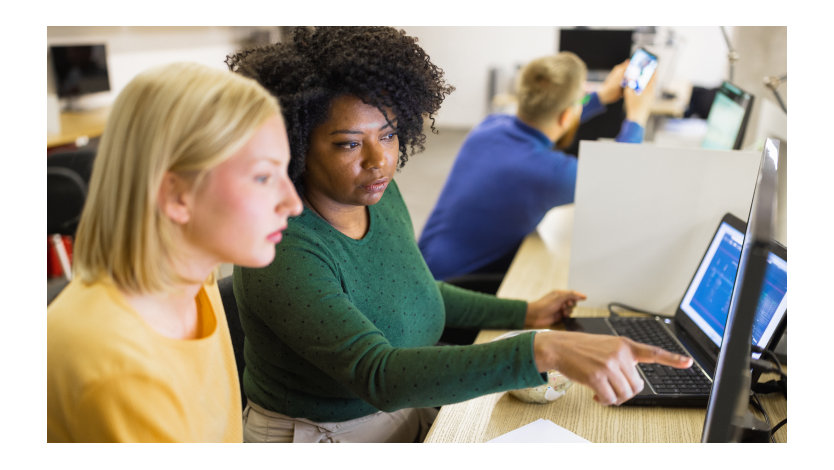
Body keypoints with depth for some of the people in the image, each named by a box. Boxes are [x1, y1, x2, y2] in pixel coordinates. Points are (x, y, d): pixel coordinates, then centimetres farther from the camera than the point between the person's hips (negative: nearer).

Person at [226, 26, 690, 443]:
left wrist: (522, 313, 13)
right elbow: (379, 375, -37)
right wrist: (543, 350, -45)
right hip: (318, 436, -6)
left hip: (410, 413, 7)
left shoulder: (382, 192, -3)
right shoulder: (282, 254, -26)